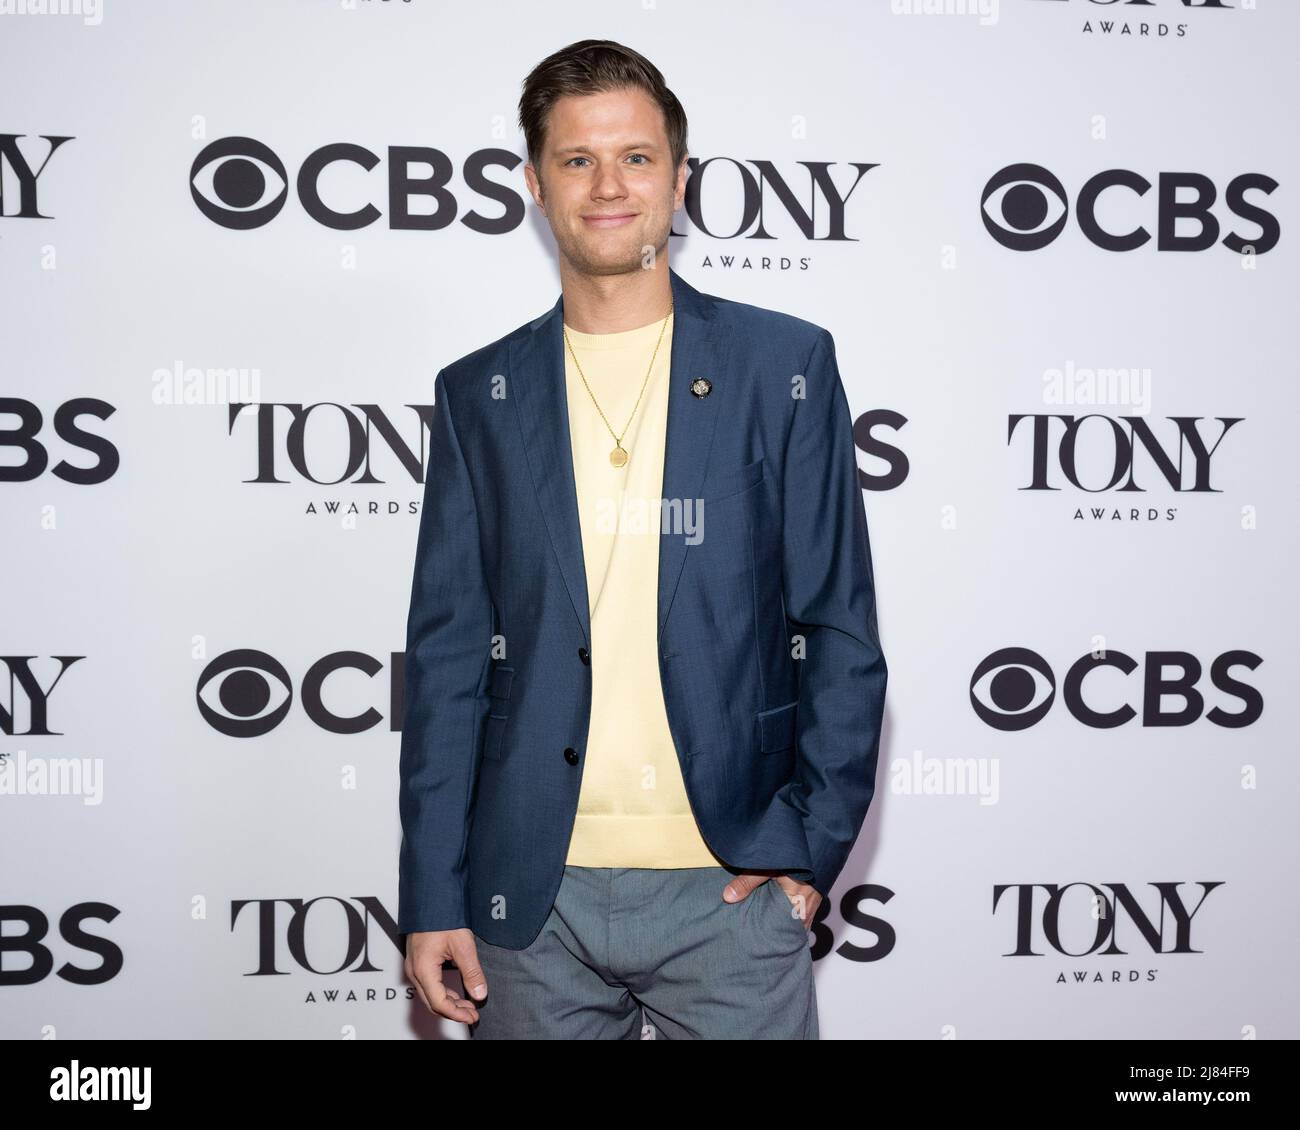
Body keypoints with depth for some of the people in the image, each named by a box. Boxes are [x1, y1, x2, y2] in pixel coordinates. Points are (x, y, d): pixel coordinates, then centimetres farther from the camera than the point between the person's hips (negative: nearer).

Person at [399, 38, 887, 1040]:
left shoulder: (785, 366, 2)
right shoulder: (479, 395, 6)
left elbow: (841, 630, 1)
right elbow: (448, 659, 5)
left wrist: (814, 842, -7)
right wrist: (432, 899, 1)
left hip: (732, 888, -1)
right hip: (533, 897, 2)